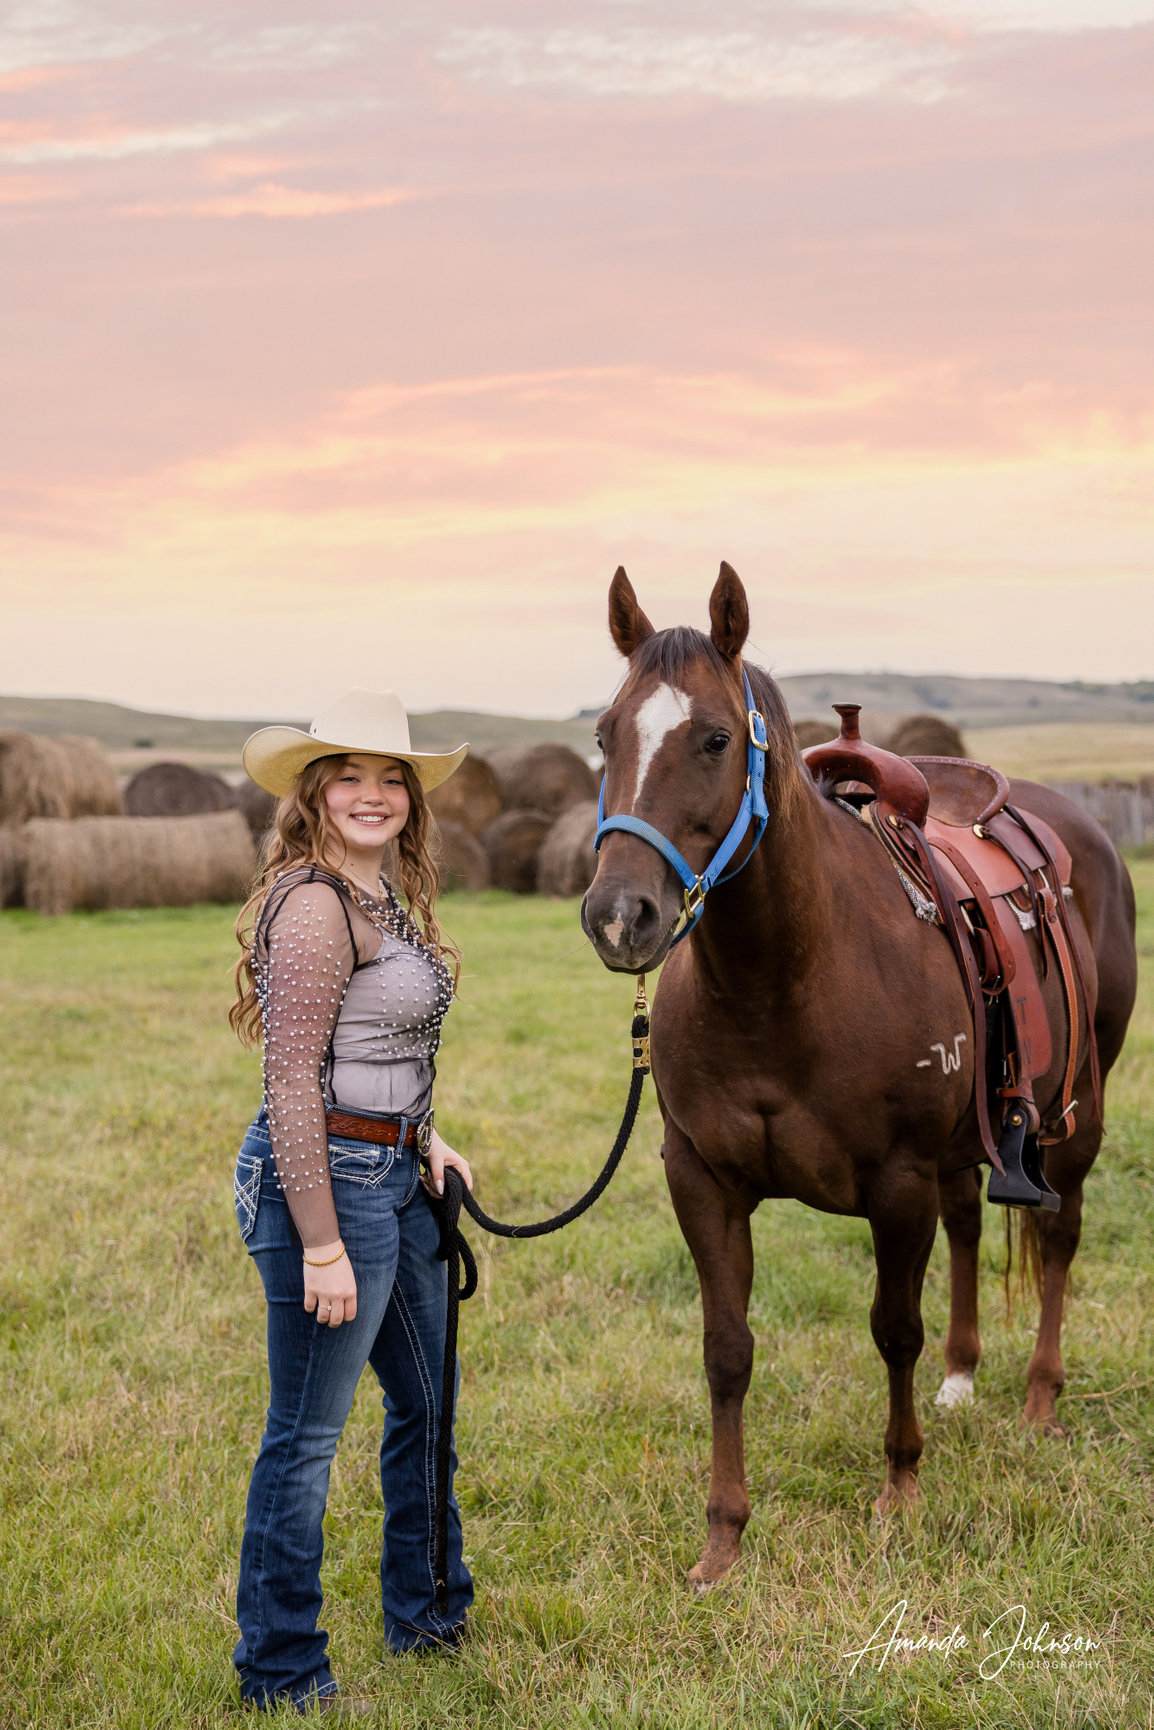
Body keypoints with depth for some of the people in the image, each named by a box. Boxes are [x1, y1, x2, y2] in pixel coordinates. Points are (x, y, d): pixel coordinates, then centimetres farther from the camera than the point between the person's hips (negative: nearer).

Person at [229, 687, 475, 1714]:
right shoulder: (316, 905, -19)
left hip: (393, 1175, 10)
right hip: (329, 1178, -10)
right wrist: (321, 1246, -23)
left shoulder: (383, 896, 11)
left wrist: (421, 1137, 10)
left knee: (425, 1404, 23)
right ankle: (279, 1669, 16)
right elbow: (294, 1084, -22)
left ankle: (427, 1613, 41)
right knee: (307, 1434, 2)